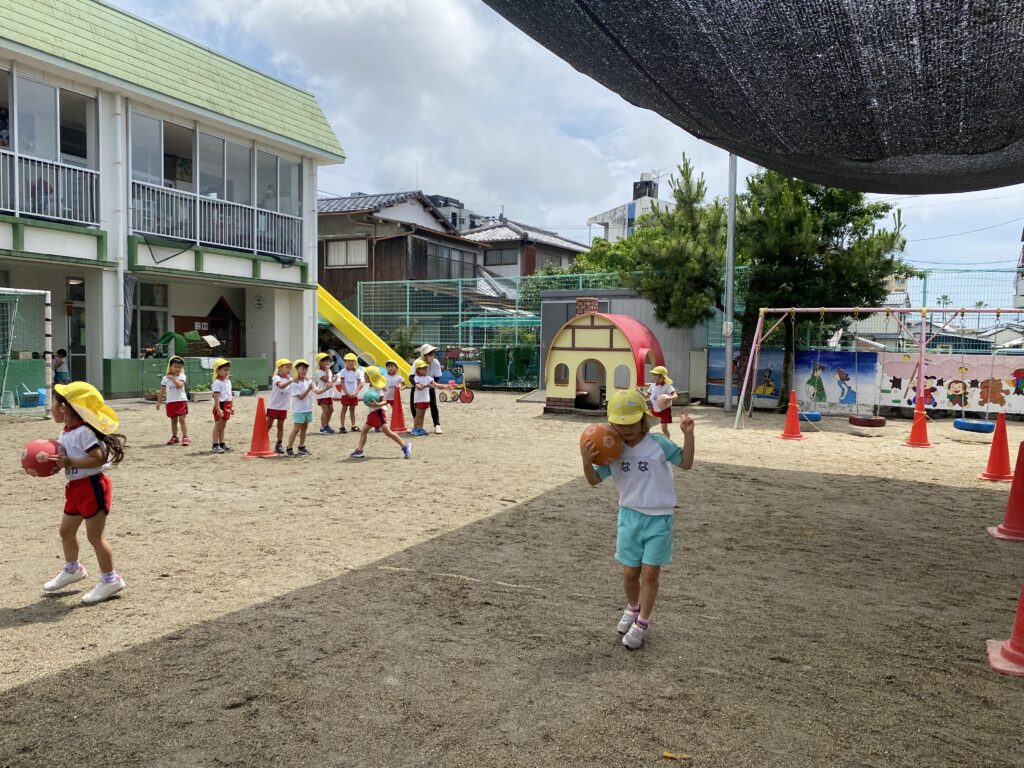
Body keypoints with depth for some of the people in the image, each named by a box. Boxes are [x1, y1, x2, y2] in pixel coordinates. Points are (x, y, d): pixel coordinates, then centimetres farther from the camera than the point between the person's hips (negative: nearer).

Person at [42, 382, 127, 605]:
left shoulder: (83, 431, -22)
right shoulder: (66, 433, 9)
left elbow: (99, 458, -28)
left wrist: (69, 463, -26)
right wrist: (55, 461, 0)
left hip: (92, 486, -10)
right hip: (76, 487, 10)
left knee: (94, 536, -3)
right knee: (66, 530, 22)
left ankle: (110, 580, 9)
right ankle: (72, 569, 44)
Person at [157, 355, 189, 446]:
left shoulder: (181, 376, -2)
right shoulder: (165, 378, 7)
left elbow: (179, 385, -21)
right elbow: (162, 391, 10)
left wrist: (172, 378, -15)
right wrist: (159, 402, 7)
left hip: (181, 401, -4)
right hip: (170, 402, 4)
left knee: (182, 419, -7)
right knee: (173, 420, 13)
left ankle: (185, 437, -5)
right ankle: (174, 437, 23)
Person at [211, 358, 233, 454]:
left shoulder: (228, 381, 14)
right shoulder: (217, 383, -14)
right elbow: (216, 397, -19)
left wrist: (232, 406, 16)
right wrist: (218, 409, -24)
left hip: (227, 407, 8)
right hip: (221, 406, -8)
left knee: (222, 426, 16)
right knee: (218, 426, -5)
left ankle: (222, 444, 24)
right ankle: (215, 446, -2)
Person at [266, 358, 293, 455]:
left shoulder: (289, 379, 5)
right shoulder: (276, 378, -14)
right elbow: (281, 386, -34)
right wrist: (291, 381, -46)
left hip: (283, 407, 5)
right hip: (273, 406, -5)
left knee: (281, 426, 11)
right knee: (268, 425, 3)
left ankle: (279, 445, 18)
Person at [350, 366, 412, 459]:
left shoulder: (377, 388, -14)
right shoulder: (370, 387, 13)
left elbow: (384, 401, -20)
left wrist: (377, 404, -36)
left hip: (378, 412, -10)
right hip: (372, 413, 10)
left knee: (387, 432, -15)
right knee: (363, 431, 11)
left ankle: (405, 446, -14)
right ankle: (359, 451, 16)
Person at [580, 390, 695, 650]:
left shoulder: (658, 443, -11)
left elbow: (686, 463, -5)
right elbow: (594, 480, 0)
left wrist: (688, 434, -19)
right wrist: (587, 462, -21)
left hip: (659, 518, -2)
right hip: (629, 515, 3)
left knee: (650, 572, -2)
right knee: (630, 571, 10)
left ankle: (642, 622, 16)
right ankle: (632, 609, 39)